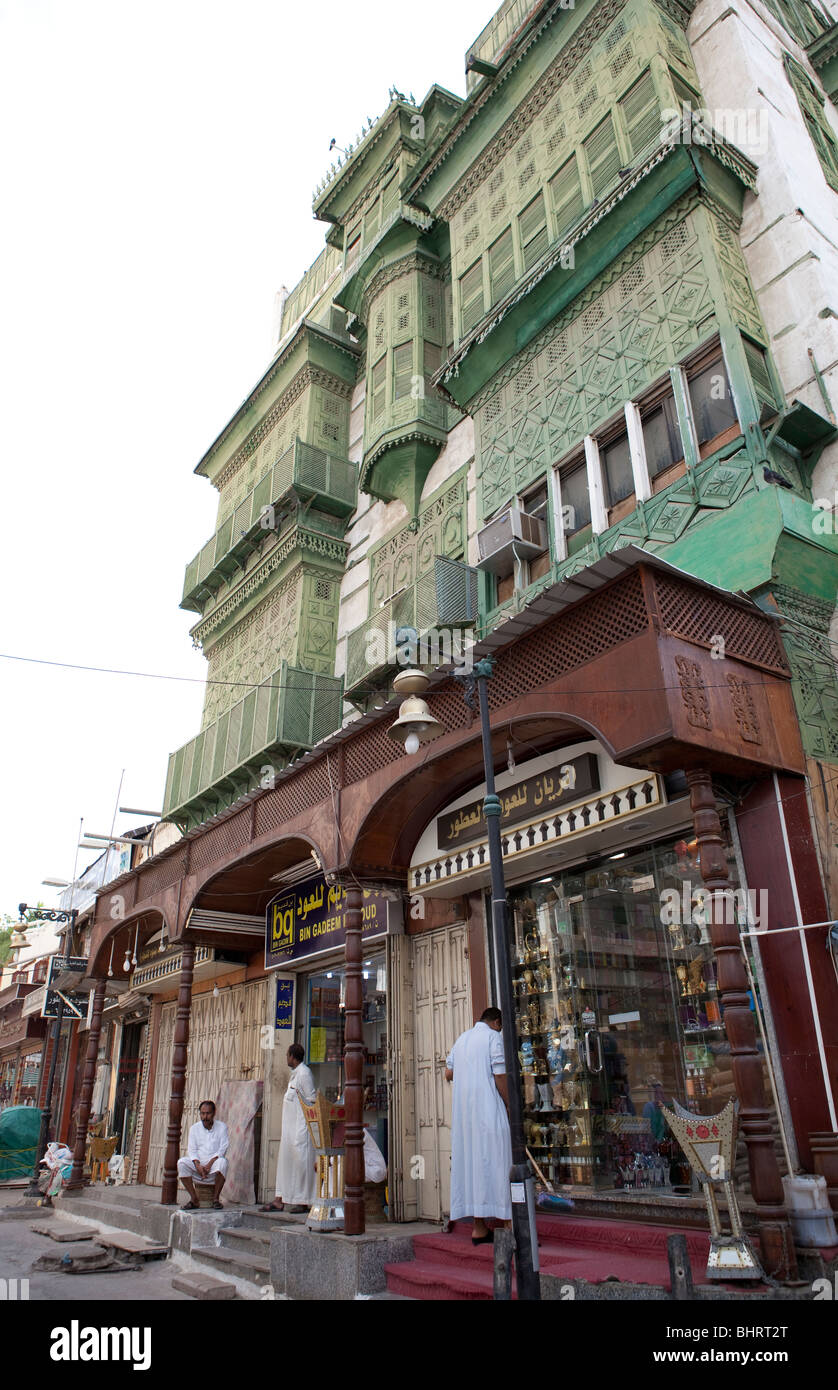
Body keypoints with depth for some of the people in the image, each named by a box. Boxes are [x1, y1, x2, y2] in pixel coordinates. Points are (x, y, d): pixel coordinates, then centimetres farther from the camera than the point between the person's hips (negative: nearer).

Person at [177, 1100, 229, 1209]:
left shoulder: (222, 1127, 1)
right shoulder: (194, 1128, 8)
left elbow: (223, 1149, -6)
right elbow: (191, 1150, 1)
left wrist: (209, 1164, -19)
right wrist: (198, 1165, -17)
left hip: (214, 1163, -2)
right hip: (198, 1163, 2)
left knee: (222, 1162, -35)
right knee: (181, 1163, -25)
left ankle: (216, 1198, -20)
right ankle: (193, 1199, -18)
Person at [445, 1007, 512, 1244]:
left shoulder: (461, 1039, 18)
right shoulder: (493, 1037, -3)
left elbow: (448, 1074, 19)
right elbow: (499, 1076, -11)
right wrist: (509, 1106, -4)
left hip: (462, 1108, 7)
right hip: (487, 1104, -6)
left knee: (469, 1161, 6)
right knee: (494, 1160, -5)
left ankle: (478, 1226, 8)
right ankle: (505, 1222, -5)